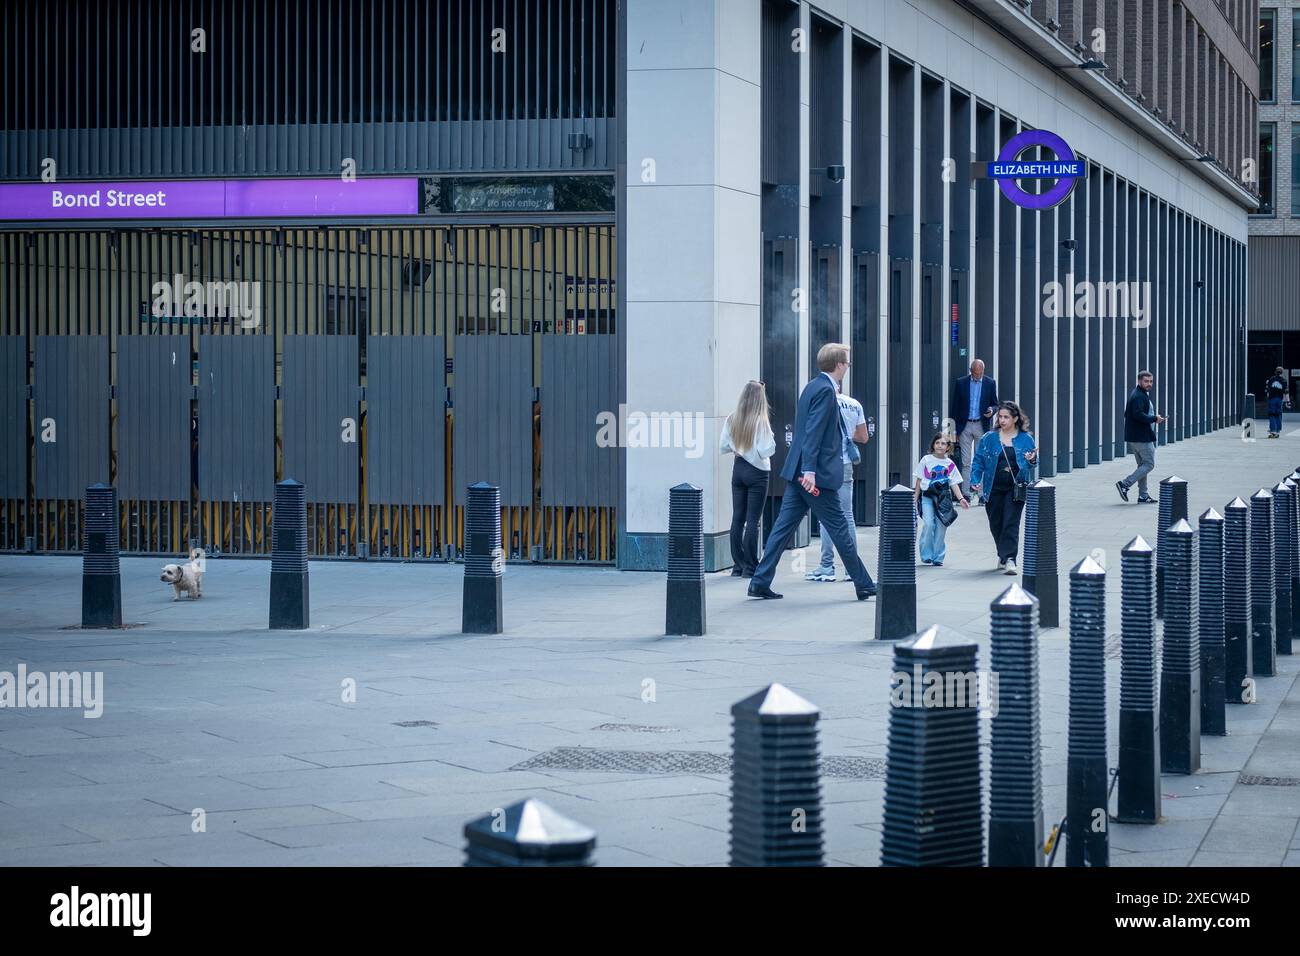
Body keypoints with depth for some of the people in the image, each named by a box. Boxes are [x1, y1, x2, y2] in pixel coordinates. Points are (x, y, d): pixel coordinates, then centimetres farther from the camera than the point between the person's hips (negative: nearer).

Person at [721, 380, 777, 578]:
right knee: (752, 520, -2)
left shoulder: (732, 419, -1)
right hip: (757, 472, -4)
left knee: (738, 518, 9)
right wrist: (772, 439, 0)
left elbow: (724, 446, 4)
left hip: (738, 470, 4)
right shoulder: (761, 421, -15)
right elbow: (766, 450, -18)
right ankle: (750, 567, -2)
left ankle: (738, 565, 11)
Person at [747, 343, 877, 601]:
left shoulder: (813, 386, 16)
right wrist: (810, 470, -27)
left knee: (784, 526, 7)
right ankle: (863, 585, 8)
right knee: (839, 529, 0)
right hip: (817, 473, -9)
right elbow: (813, 431, -22)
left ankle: (760, 582, 5)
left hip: (798, 472, 9)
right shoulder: (825, 390, -14)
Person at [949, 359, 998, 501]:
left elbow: (995, 404, 11)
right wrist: (954, 429, 1)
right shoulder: (960, 383, 3)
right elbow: (954, 406, 5)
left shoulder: (990, 383, 4)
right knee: (965, 462, 0)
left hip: (982, 426, 0)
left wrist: (991, 411, -14)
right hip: (965, 426, 0)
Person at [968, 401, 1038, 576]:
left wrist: (1032, 460, -13)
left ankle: (1009, 559, -12)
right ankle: (1003, 555, 32)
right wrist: (975, 481, -9)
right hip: (994, 488, 2)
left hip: (1015, 488, -2)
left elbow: (1033, 463, 11)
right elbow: (978, 461, 4)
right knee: (996, 524, 11)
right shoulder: (989, 439, 4)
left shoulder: (1026, 439, 3)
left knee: (1011, 523, -9)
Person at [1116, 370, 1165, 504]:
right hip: (1142, 437, -11)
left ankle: (1143, 496, 17)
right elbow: (1138, 415, -27)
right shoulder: (1138, 396, -15)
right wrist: (1154, 419, -17)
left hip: (1135, 437, 11)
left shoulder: (1143, 395, 18)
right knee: (1149, 464, -6)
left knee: (1143, 465, 14)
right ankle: (1125, 484, -9)